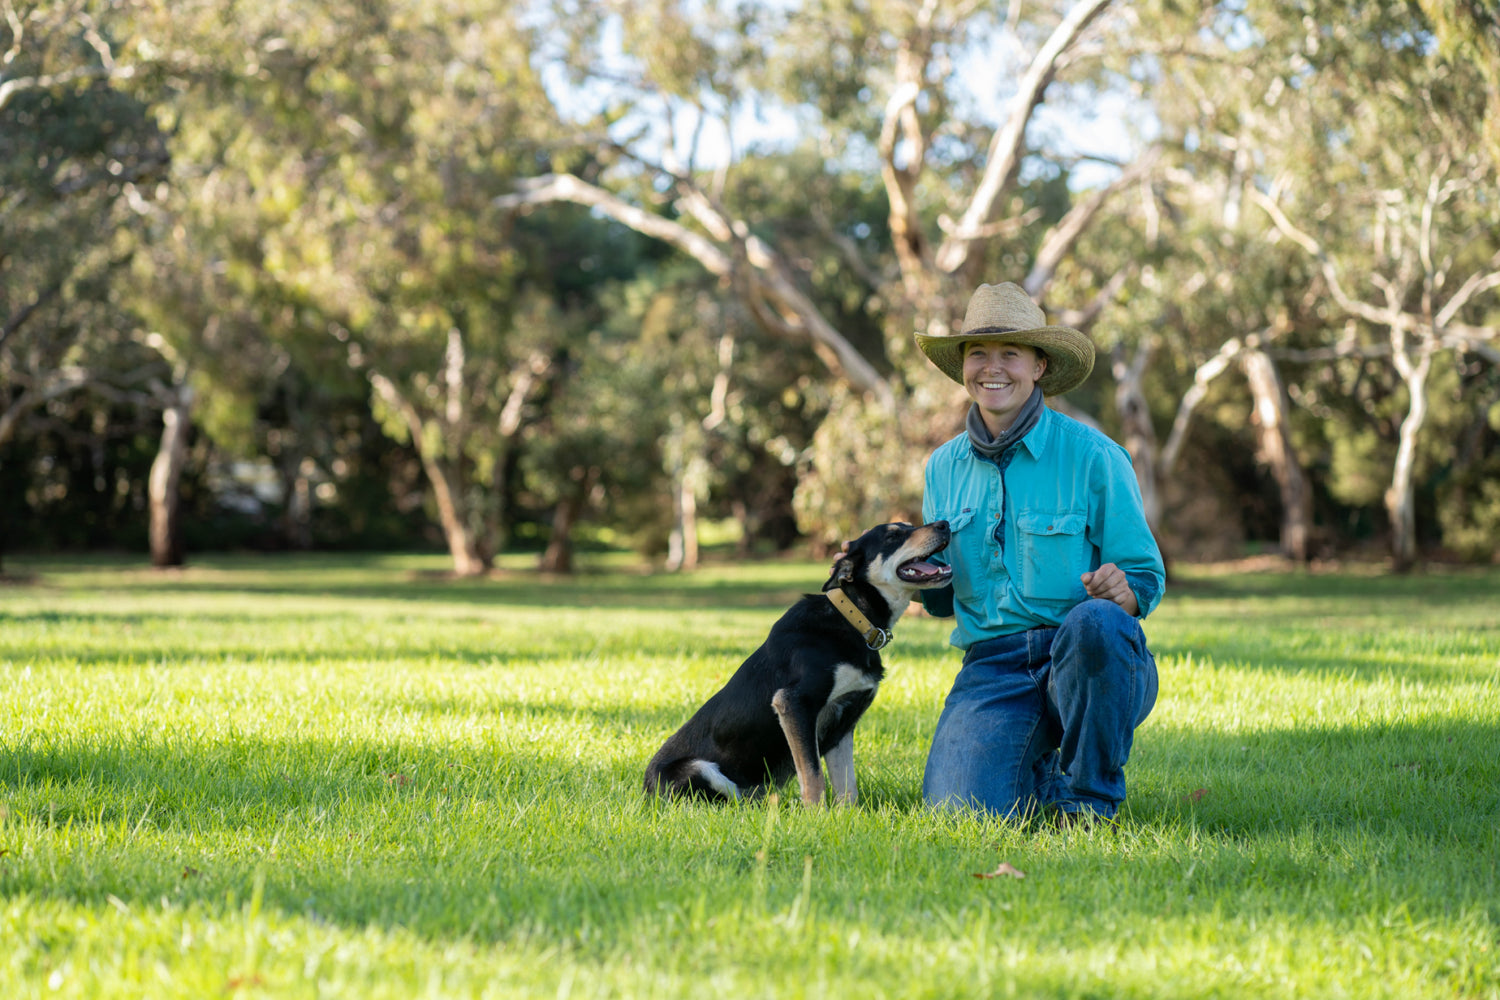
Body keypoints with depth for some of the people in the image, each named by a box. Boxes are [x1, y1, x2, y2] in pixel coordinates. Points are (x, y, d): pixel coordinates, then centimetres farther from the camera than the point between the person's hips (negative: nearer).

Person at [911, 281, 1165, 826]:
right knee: (960, 807, -22)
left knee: (1095, 621, -39)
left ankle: (1088, 800, -15)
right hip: (993, 668, 3)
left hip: (1092, 660, -3)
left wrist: (1118, 593, -24)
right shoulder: (944, 467, 11)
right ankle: (1038, 771, 17)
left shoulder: (1092, 455, -3)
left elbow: (1145, 578, -1)